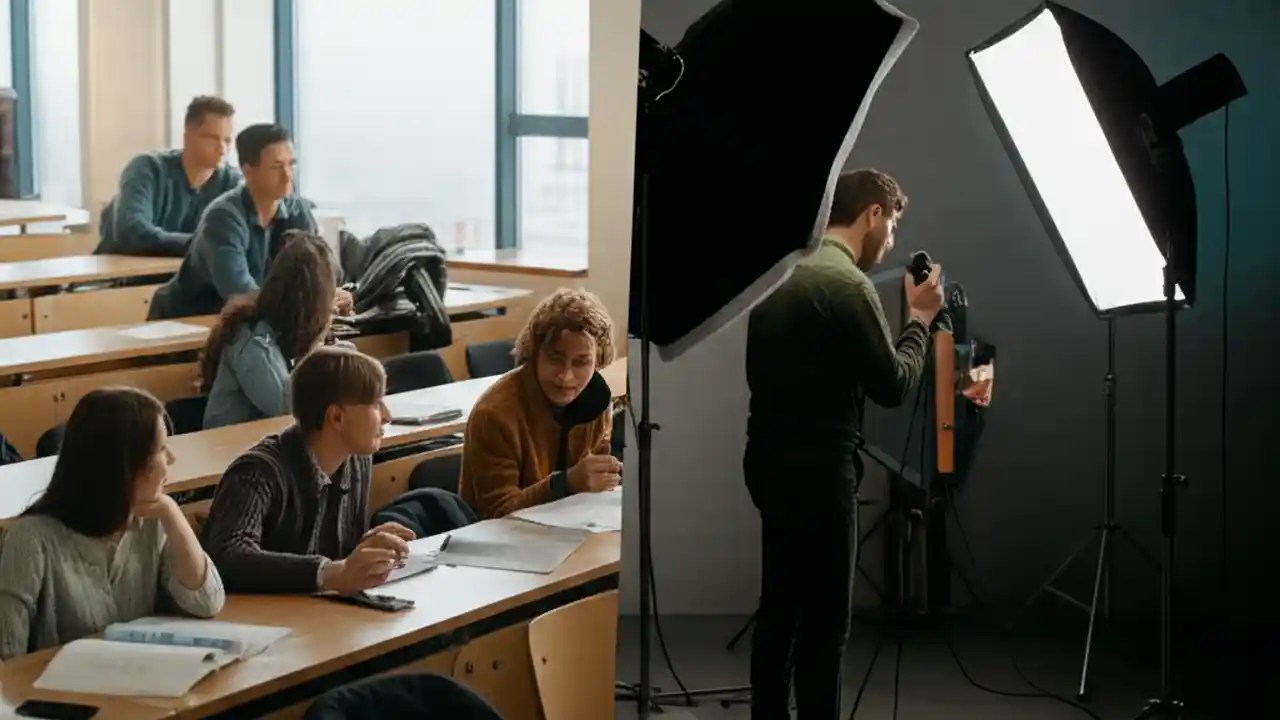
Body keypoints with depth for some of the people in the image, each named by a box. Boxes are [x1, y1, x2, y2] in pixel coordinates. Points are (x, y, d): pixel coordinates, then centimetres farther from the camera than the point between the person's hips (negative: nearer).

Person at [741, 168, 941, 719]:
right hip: (817, 469, -9)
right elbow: (891, 385, -12)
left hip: (774, 460, 9)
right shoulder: (845, 282, -15)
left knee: (780, 609, 14)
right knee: (823, 621, -4)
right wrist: (920, 318, 1)